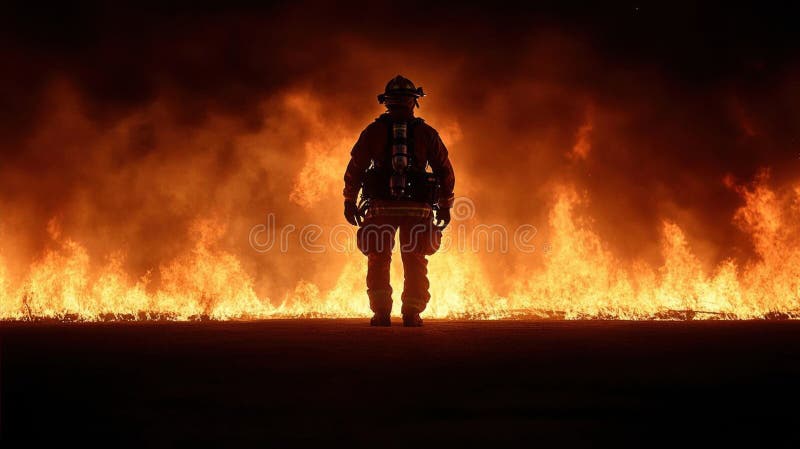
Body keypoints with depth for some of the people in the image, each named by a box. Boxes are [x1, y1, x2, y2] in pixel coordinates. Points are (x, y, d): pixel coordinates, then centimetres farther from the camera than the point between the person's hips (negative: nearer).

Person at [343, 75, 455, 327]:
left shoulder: (374, 131, 5)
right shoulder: (426, 133, 6)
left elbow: (354, 168, 2)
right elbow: (445, 171, 6)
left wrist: (349, 201, 9)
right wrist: (445, 206, 12)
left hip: (381, 207, 0)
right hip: (417, 209, 0)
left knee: (378, 261, 9)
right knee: (415, 263, 9)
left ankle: (381, 312, 0)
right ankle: (412, 313, 4)